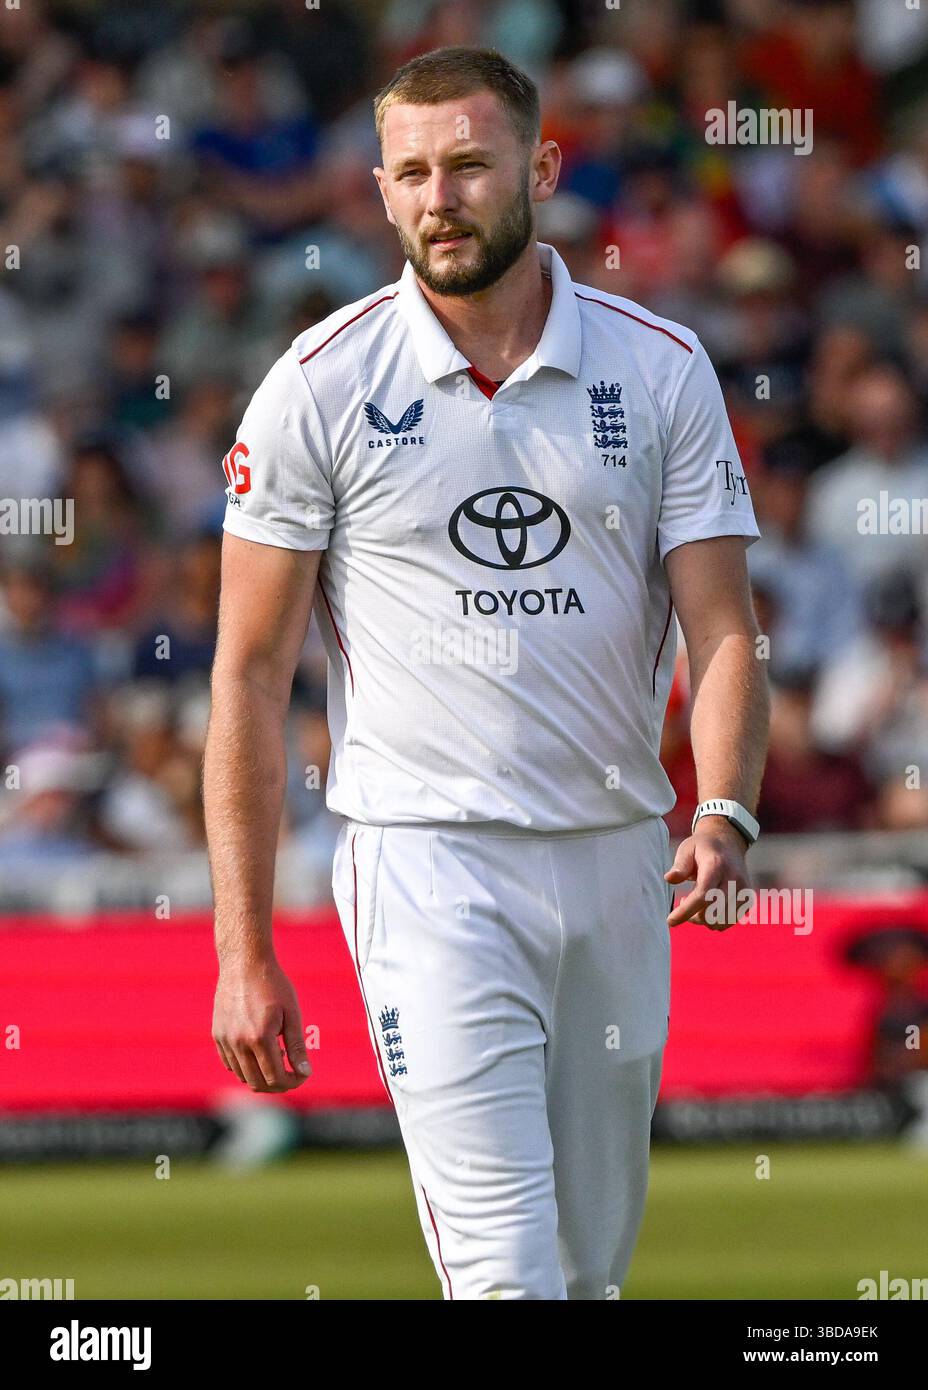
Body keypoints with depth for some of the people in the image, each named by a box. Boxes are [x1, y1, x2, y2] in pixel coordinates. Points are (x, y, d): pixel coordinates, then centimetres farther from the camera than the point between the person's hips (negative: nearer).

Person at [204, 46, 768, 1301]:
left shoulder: (662, 370, 3)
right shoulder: (320, 386, -4)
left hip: (618, 865, 4)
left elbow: (721, 629, 1)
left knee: (595, 1264, 11)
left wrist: (724, 816, -20)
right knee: (507, 1272, -16)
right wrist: (243, 952, -5)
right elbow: (250, 676, -1)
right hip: (430, 861, -3)